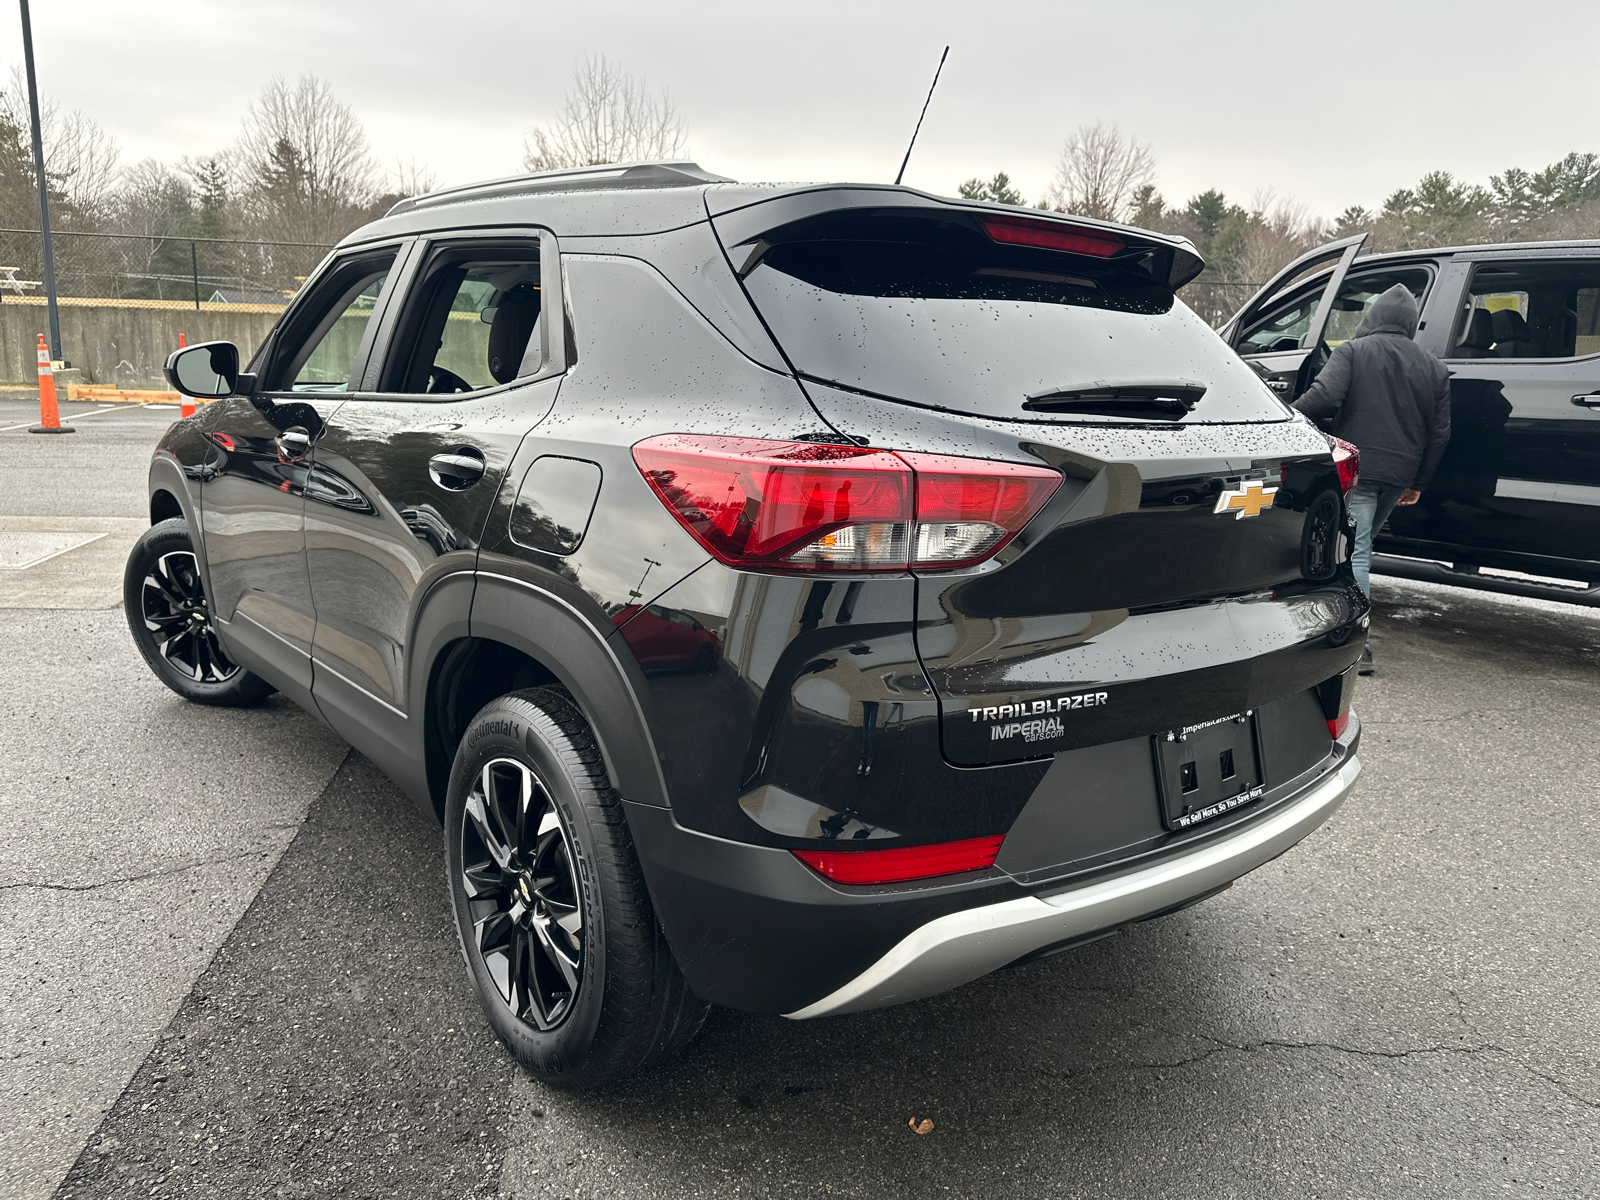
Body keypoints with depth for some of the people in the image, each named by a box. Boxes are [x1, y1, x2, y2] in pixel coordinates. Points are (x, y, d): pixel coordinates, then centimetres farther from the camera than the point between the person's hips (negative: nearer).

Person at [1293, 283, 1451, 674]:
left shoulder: (1352, 351, -1)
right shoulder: (1433, 367, 15)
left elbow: (1325, 396, -18)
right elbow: (1439, 432, 15)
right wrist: (1418, 483, 21)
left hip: (1356, 469, -5)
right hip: (1399, 476, 5)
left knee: (1354, 550, -8)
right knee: (1361, 544, 18)